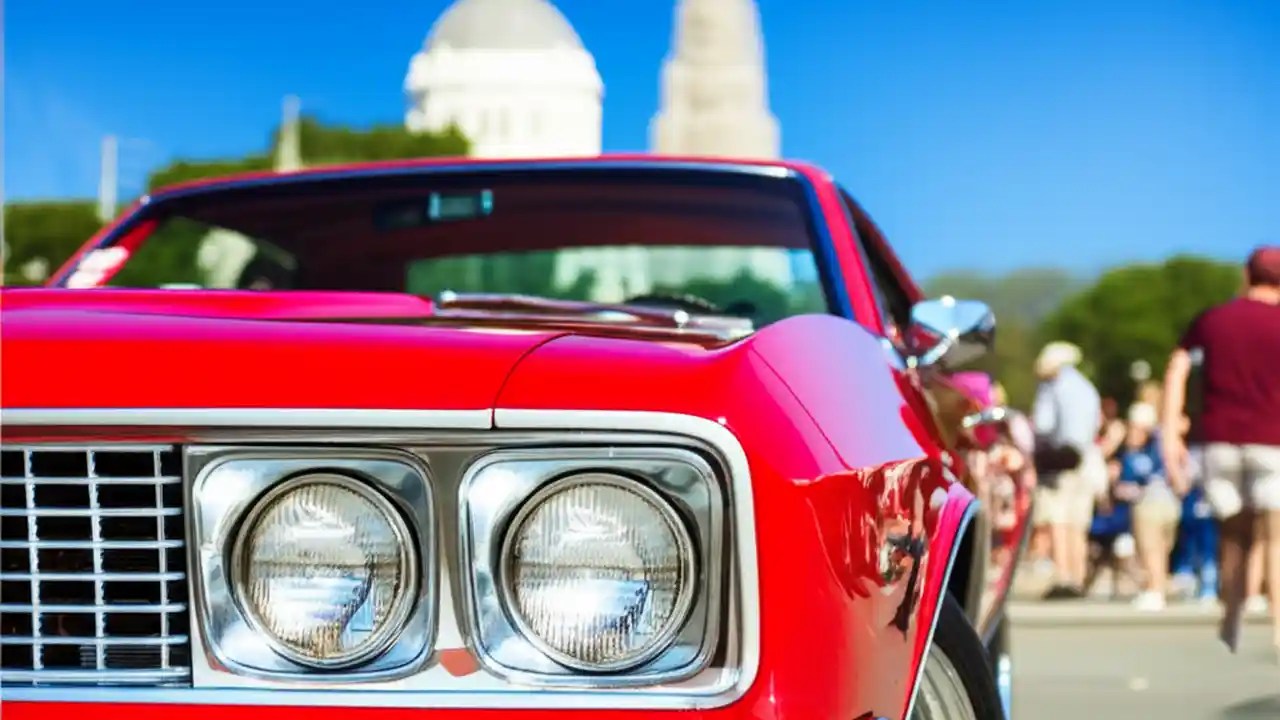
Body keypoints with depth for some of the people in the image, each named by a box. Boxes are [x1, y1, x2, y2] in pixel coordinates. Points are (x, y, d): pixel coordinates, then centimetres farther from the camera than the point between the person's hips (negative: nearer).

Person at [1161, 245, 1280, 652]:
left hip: (1220, 440, 3)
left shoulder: (1210, 321, 10)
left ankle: (1230, 627, 20)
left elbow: (1177, 370, 1)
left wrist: (1171, 436, 1)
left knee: (1233, 537, 16)